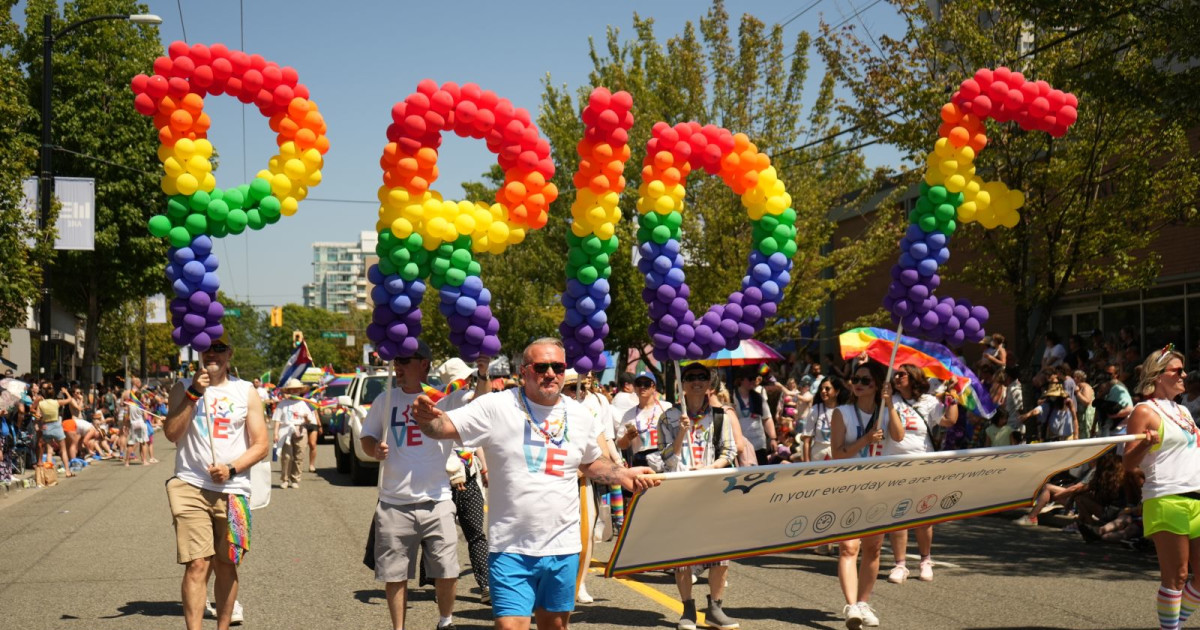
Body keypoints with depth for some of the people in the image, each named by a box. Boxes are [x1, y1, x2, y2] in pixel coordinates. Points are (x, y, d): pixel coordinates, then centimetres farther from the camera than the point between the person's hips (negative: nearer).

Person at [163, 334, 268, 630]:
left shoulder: (246, 392, 9)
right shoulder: (183, 388, 9)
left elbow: (261, 444, 5)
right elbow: (171, 433, -4)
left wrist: (231, 468, -10)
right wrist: (194, 394, -11)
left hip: (233, 490, 1)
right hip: (191, 487, -1)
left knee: (226, 566, 8)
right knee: (197, 565, -11)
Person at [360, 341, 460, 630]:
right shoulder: (385, 399, 7)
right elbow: (366, 437, 17)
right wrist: (374, 449, -6)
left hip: (436, 501, -2)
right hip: (393, 505, 2)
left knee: (447, 572, 3)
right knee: (395, 574, 7)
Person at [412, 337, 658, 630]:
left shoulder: (580, 416, 5)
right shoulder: (497, 407, -8)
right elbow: (445, 427, -13)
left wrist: (625, 475, 4)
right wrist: (428, 417, -36)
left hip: (564, 548, 4)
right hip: (511, 549, -4)